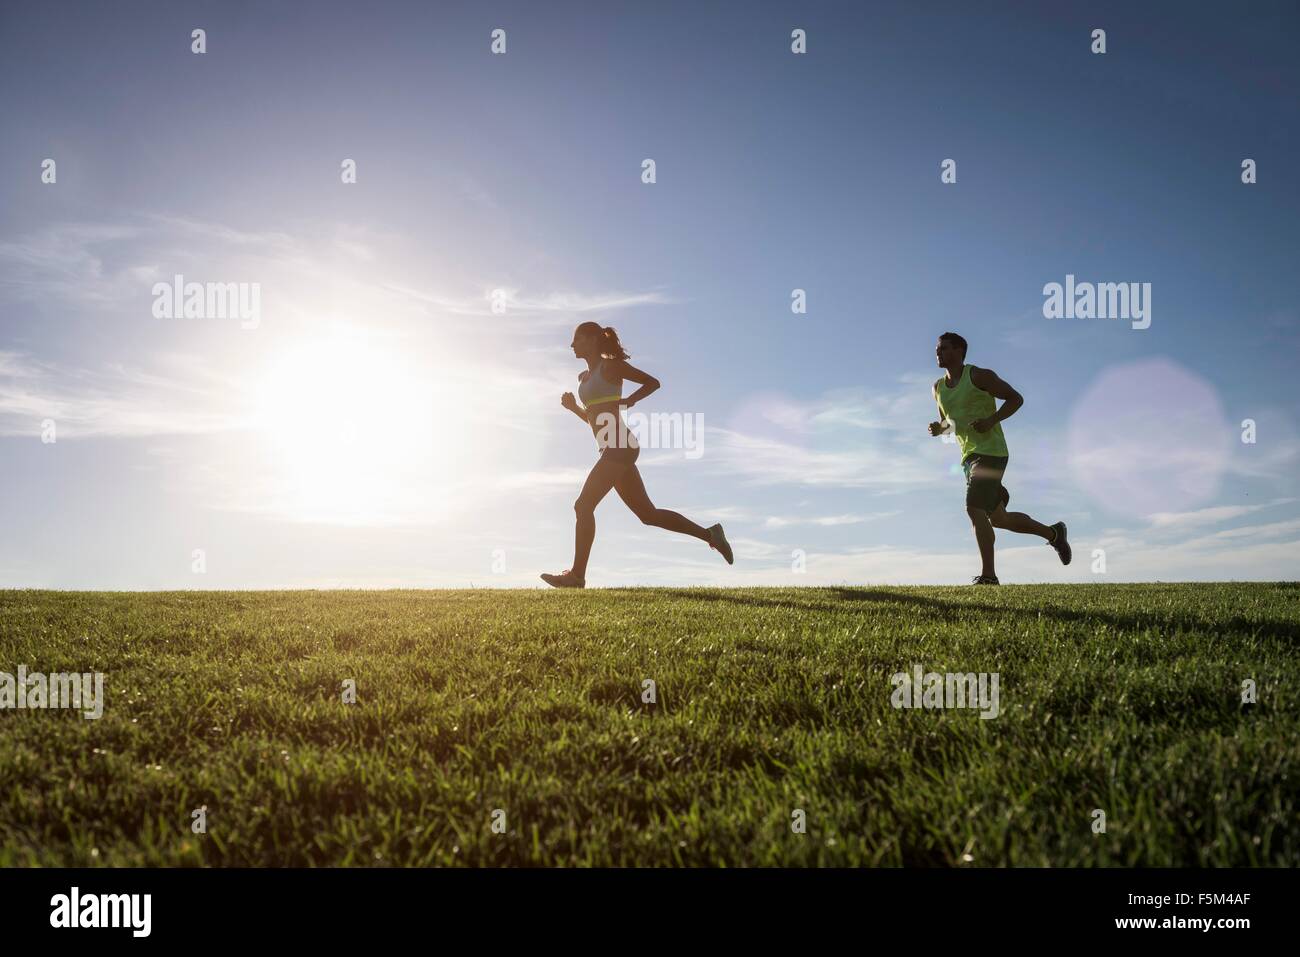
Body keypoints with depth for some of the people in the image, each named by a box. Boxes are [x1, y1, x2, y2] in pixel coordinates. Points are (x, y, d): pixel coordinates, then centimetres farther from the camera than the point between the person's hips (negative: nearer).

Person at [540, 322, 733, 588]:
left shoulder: (610, 366, -3)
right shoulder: (584, 376, 21)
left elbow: (653, 382, -3)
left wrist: (625, 403, -13)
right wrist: (572, 406, 10)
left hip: (620, 447, -9)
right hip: (613, 450, 9)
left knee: (584, 505, -11)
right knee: (647, 513, 7)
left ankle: (577, 574, -9)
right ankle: (709, 535, 11)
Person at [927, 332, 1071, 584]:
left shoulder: (979, 376, -7)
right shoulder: (939, 387, 12)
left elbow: (1016, 398, -3)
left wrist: (991, 421, -17)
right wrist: (938, 428, 1)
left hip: (991, 452, -8)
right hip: (969, 456, 8)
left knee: (974, 509, -21)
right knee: (998, 519, 13)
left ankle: (988, 574, -17)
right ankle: (1053, 533, 33)